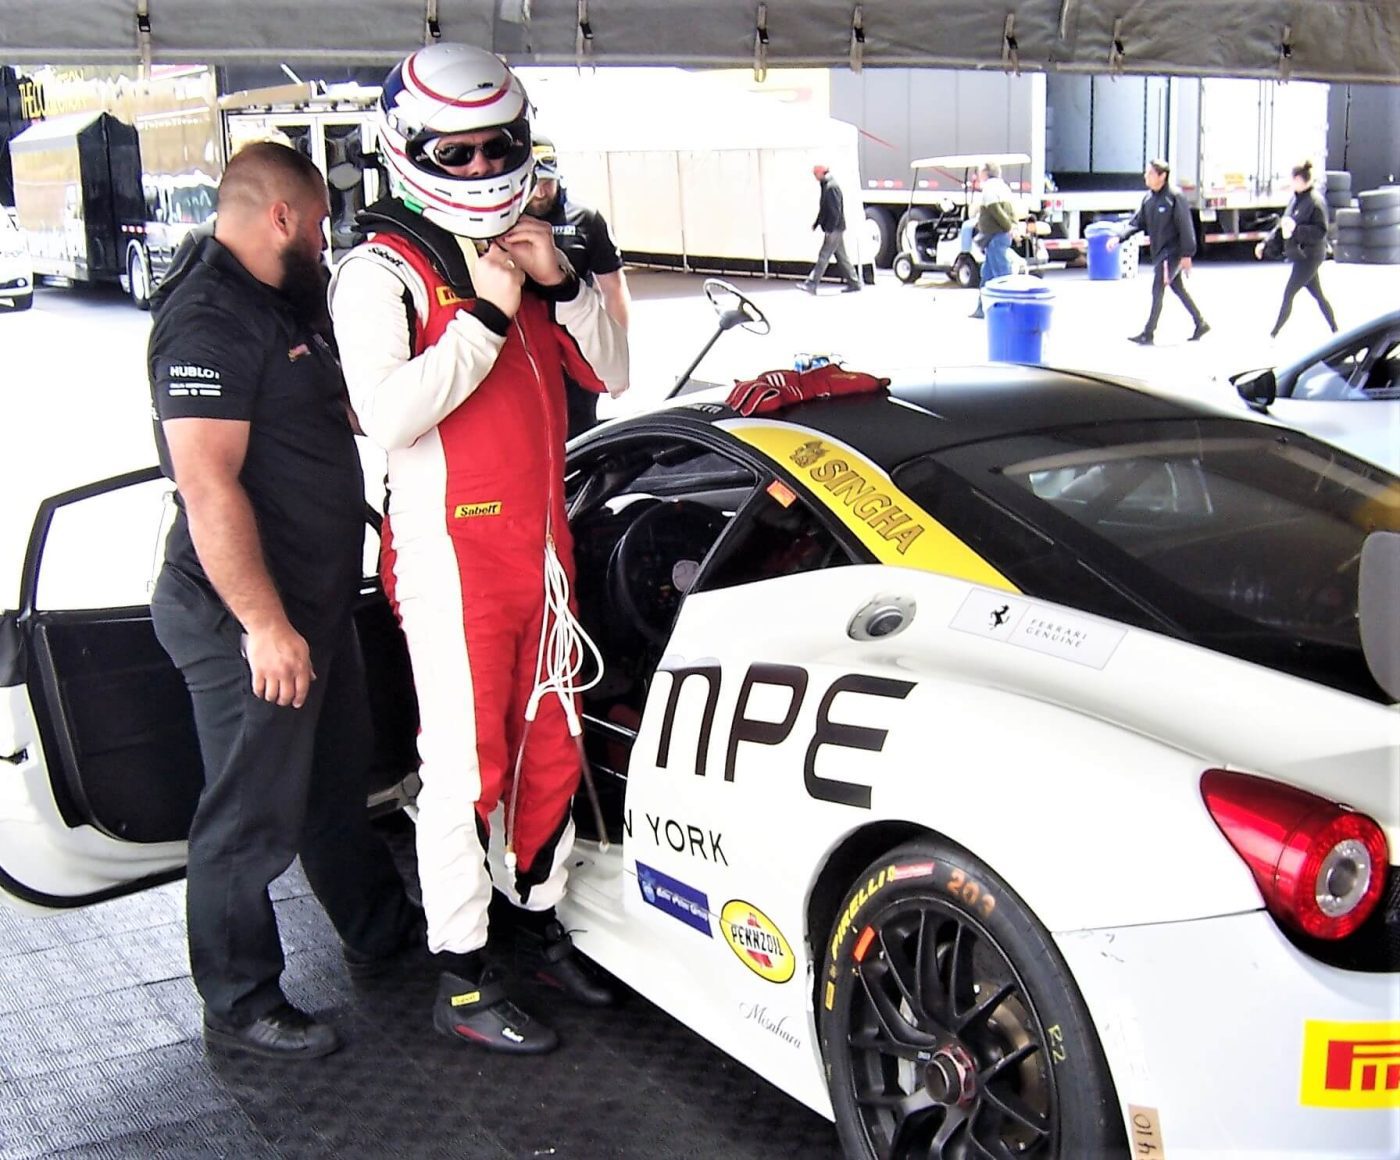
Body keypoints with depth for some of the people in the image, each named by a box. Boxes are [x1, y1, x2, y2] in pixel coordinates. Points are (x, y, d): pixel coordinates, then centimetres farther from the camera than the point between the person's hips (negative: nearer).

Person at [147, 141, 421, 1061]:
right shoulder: (209, 321, -20)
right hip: (250, 623, -10)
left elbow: (325, 424, 30)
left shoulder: (272, 308, 14)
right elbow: (208, 487, -26)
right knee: (254, 818, 2)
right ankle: (241, 1006, 17)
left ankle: (381, 928, 42)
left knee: (338, 783, 24)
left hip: (314, 604, 10)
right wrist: (265, 625, -26)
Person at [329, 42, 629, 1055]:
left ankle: (541, 921, 34)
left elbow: (611, 373, 11)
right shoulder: (383, 272, -9)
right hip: (451, 557, -7)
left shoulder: (523, 254, 14)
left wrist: (561, 284, -4)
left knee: (551, 747, 15)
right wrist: (484, 316, -22)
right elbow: (388, 412, -23)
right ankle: (464, 983, 9)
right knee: (466, 768, -3)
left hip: (540, 544, 7)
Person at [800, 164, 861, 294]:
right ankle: (854, 283, 17)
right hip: (835, 229, 10)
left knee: (824, 256, -9)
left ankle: (811, 284, -10)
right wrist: (817, 223, 23)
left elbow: (835, 210, -21)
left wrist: (830, 229, -22)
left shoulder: (831, 187, -16)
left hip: (834, 229, -10)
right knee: (841, 257, 13)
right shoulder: (826, 186, 15)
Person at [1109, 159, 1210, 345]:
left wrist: (1187, 254, -17)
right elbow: (1136, 222, 8)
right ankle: (1200, 324, 28)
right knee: (1178, 289, 16)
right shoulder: (1149, 198, 6)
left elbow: (1185, 226, -16)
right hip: (1159, 252, 8)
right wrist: (1118, 237, -7)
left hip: (1173, 252, -8)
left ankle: (1148, 334, -4)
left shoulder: (1175, 197, -16)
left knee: (1158, 290, -9)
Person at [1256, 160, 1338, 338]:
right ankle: (1335, 330, 27)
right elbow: (1282, 225, 17)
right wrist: (1266, 243, 11)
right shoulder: (1295, 199, 8)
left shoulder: (1315, 201, -17)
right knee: (1318, 295, 17)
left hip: (1309, 257, -9)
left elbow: (1320, 231, -21)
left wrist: (1296, 228, -29)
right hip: (1300, 255, 9)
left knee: (1288, 294, -6)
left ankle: (1274, 333, 1)